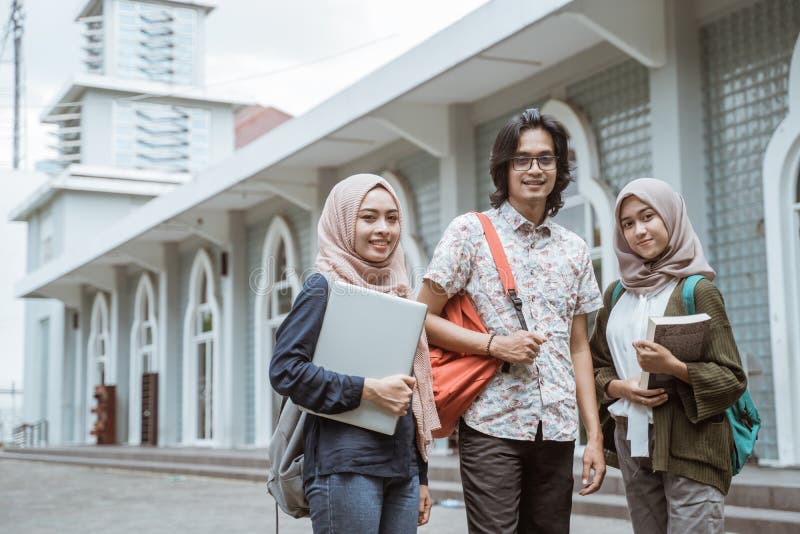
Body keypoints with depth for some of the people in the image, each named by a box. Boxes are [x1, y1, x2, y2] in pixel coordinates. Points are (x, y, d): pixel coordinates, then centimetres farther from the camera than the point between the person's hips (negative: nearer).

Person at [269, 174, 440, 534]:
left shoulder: (397, 293, 16)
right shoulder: (325, 287, -4)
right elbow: (284, 370, -13)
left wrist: (421, 476, 18)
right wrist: (367, 390, -17)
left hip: (401, 466, 7)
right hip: (346, 467, -7)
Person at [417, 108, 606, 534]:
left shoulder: (574, 249, 13)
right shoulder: (470, 232, 0)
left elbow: (579, 347, 14)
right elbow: (422, 317, -2)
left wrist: (594, 434, 8)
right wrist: (493, 344, -14)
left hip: (557, 430, 4)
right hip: (492, 423, -4)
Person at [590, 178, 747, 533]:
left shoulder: (697, 291, -4)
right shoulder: (616, 294, 11)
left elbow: (733, 380, -6)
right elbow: (596, 365, 15)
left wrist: (674, 367, -22)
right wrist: (620, 387, -6)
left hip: (689, 446, -5)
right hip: (632, 442, 5)